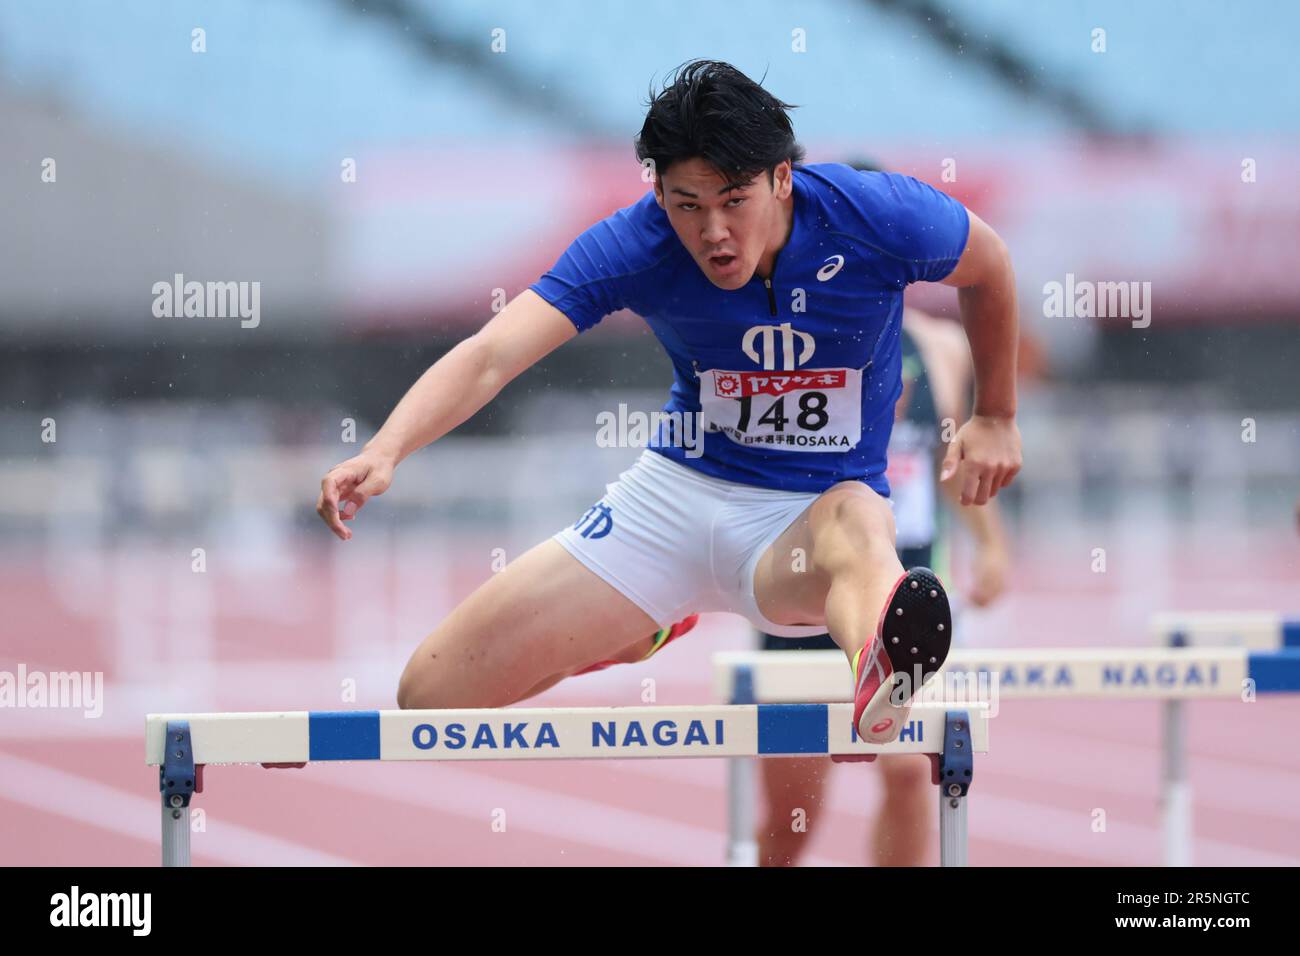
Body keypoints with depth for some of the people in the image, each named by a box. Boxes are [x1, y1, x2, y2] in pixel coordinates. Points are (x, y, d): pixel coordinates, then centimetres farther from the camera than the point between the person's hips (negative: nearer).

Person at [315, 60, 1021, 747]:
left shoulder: (879, 216, -18)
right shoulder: (633, 246, -18)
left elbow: (988, 264, 5)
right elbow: (490, 357, -28)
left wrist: (996, 418, 14)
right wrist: (384, 450, -46)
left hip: (809, 514, -2)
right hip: (678, 488, 2)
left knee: (858, 523, -43)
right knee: (430, 695, -3)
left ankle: (880, 673, -80)